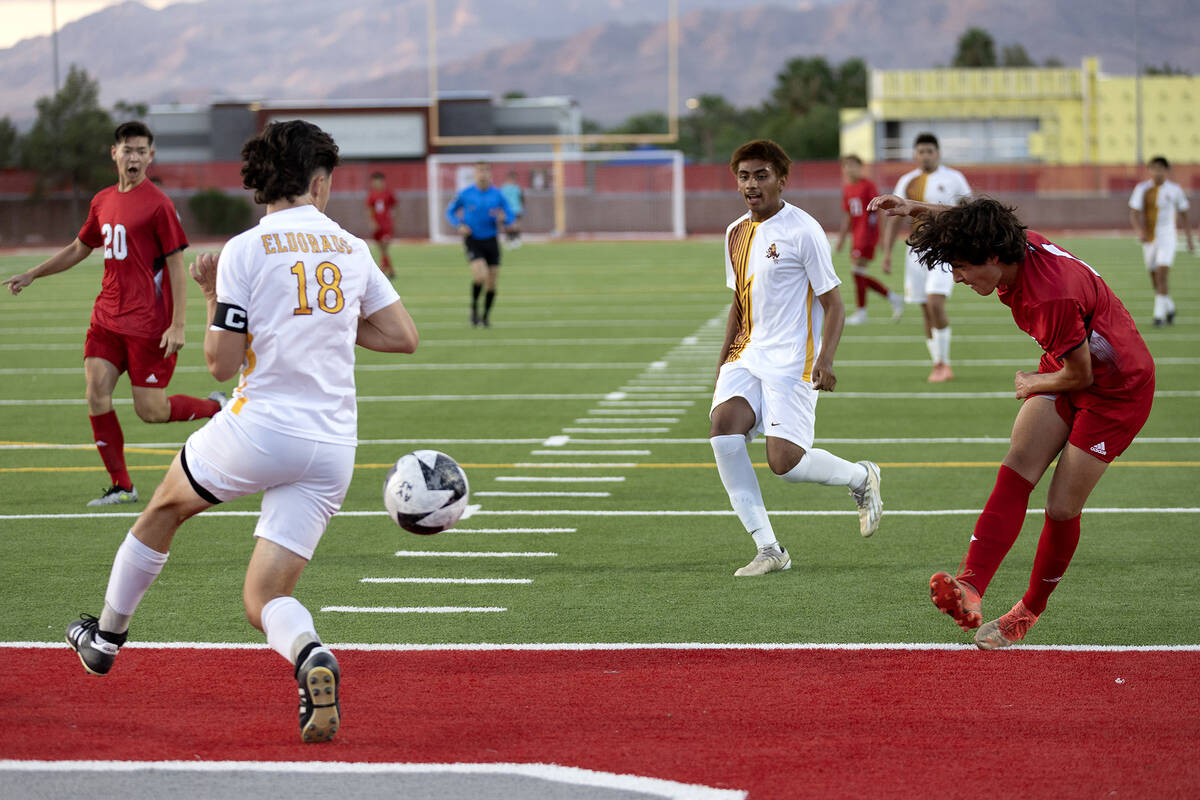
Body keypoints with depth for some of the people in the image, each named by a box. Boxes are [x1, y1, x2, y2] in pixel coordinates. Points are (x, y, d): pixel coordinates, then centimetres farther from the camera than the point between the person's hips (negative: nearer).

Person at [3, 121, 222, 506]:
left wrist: (177, 326, -17)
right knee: (96, 394, -7)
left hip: (148, 323, -6)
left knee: (151, 411, -3)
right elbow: (79, 248, 27)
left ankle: (216, 407, 24)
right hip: (107, 315, 6)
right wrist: (31, 275, 25)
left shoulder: (158, 204, -10)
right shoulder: (103, 201, 10)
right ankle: (121, 486, 2)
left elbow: (177, 267, -11)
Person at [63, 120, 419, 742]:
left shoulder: (245, 251, -4)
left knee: (164, 507, 27)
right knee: (263, 597, 6)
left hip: (259, 427, -3)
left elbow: (222, 364, -5)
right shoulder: (351, 249, 9)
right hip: (331, 449, 3)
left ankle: (106, 638, 42)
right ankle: (310, 656, -28)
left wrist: (212, 298, 11)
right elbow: (404, 336, 13)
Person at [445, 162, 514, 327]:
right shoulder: (466, 194, -2)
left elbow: (510, 217, 7)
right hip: (473, 240, -3)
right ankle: (474, 308, 2)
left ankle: (486, 316, 23)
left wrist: (502, 217, -16)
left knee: (491, 282, 4)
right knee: (481, 275, -22)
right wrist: (459, 225, -7)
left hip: (491, 241, 3)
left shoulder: (497, 195, 1)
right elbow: (450, 211, 11)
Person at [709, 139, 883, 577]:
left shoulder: (803, 231, -9)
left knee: (784, 460, -17)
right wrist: (724, 362, 21)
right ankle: (769, 549, -14)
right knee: (723, 427, -20)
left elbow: (833, 304, -8)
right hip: (749, 355, 6)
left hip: (792, 363, -6)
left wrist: (825, 360, -20)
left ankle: (861, 477, 18)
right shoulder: (736, 233, 13)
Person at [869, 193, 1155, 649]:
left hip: (1117, 388, -8)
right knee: (1015, 473, -11)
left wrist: (1032, 385, -4)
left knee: (1062, 507, -5)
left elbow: (1079, 375, -23)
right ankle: (971, 587, -24)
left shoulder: (1052, 298, -37)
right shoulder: (1021, 247, -11)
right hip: (1067, 370, 8)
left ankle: (1030, 611, 15)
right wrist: (916, 209, 1)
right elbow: (970, 221, 14)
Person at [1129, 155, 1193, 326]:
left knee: (1162, 275, -18)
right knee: (1155, 279, 9)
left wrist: (1189, 240, 11)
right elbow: (1134, 213, -8)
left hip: (1167, 237, -2)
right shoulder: (1142, 189, -1)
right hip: (1149, 239, 2)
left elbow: (1183, 214, 10)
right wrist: (1139, 229, -28)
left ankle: (1159, 314, -16)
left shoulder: (1175, 190, 0)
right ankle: (1169, 307, 33)